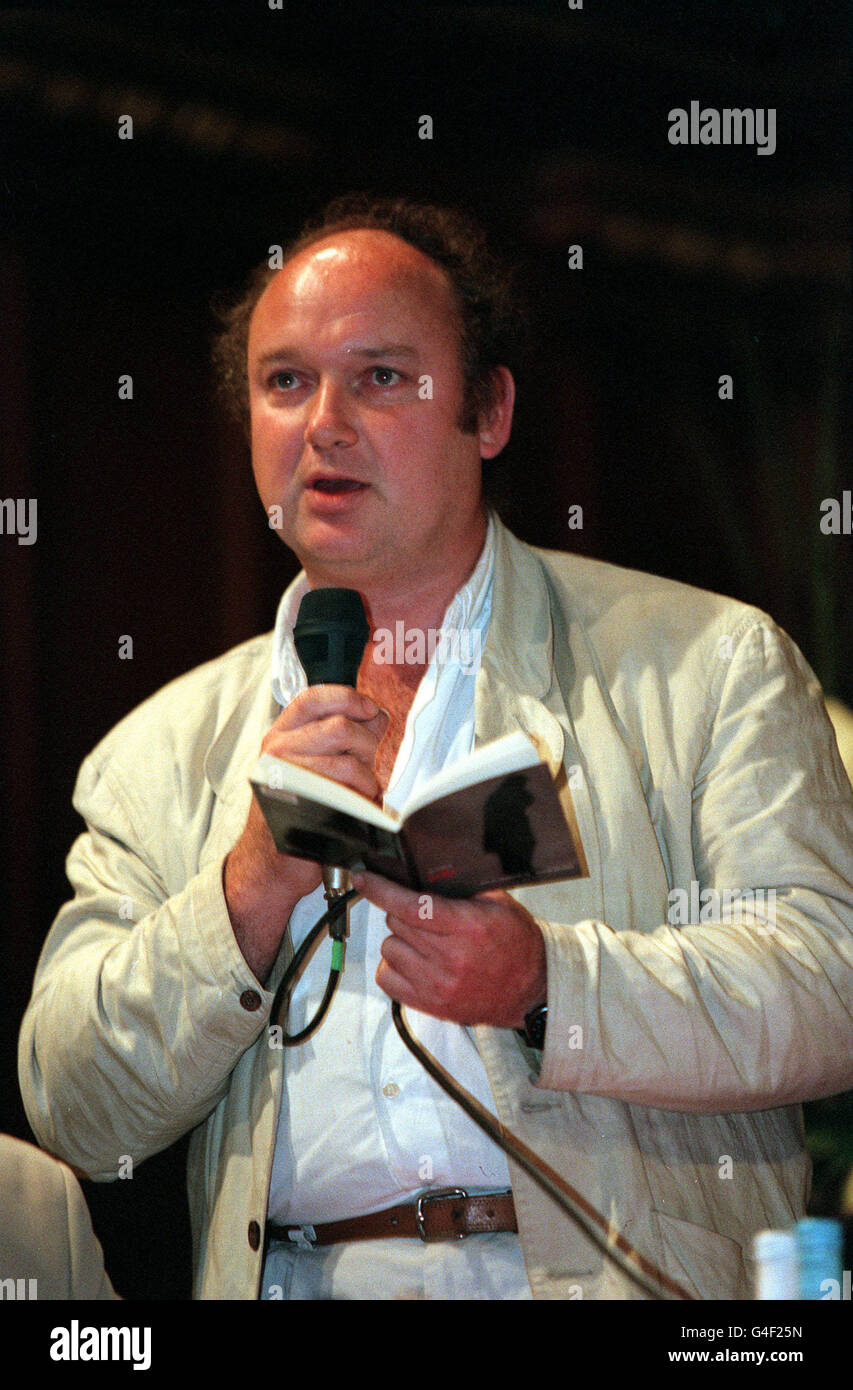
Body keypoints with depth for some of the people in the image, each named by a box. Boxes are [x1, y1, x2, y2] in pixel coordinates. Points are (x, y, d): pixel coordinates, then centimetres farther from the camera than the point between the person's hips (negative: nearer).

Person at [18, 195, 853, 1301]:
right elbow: (77, 1116, 7)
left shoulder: (711, 664, 9)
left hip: (617, 1277, -4)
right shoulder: (162, 753, 16)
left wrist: (552, 984, -16)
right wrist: (255, 891, -7)